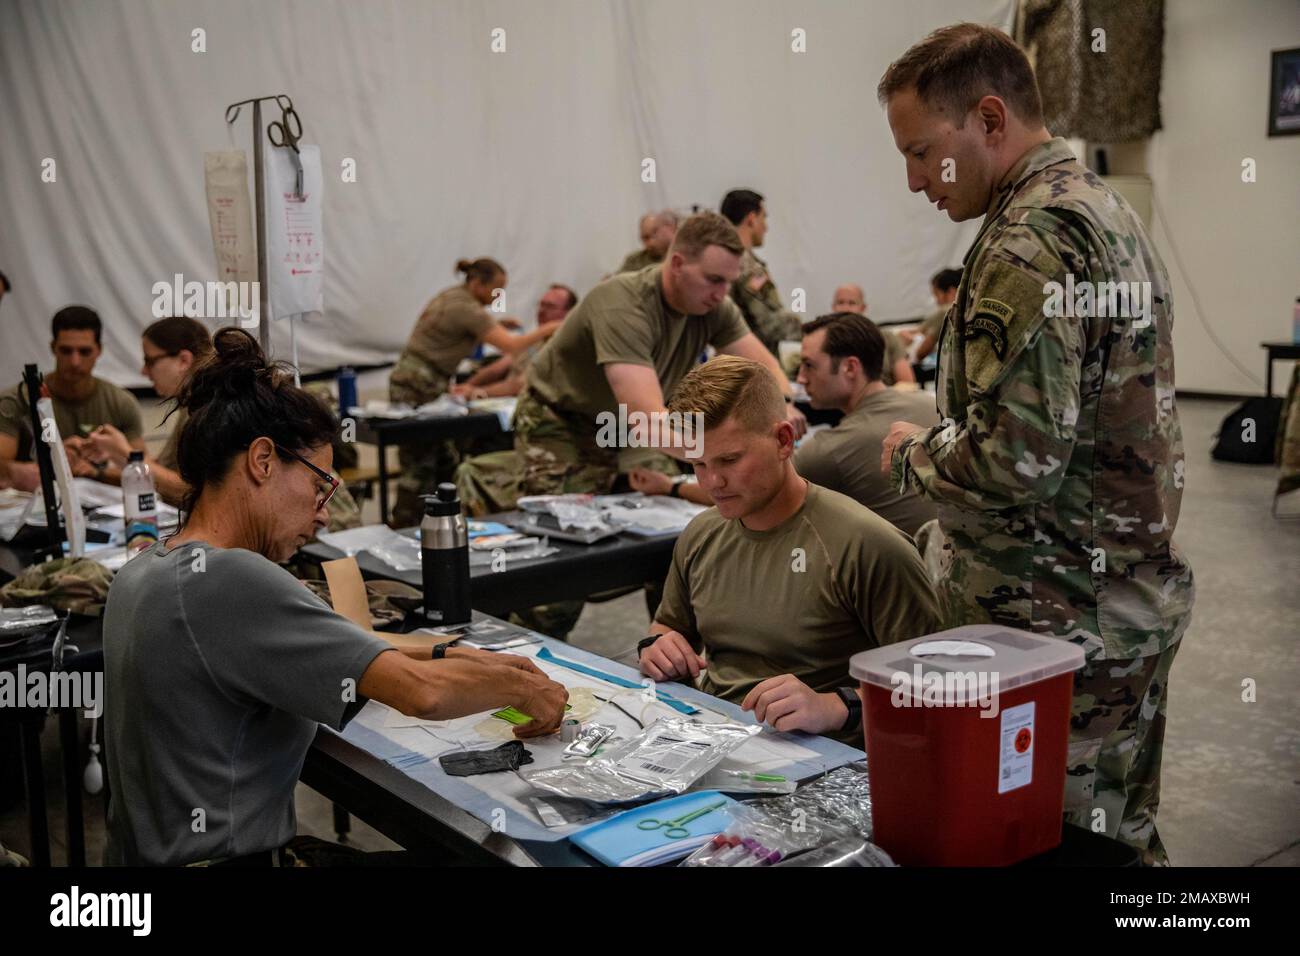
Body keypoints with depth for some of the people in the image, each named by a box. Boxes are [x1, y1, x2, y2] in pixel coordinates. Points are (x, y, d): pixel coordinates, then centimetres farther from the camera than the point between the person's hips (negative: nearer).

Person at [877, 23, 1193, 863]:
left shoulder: (1031, 237, -19)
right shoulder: (1112, 211, 13)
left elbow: (1018, 459, -26)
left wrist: (911, 454, -7)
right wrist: (940, 446, 16)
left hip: (1060, 617, -10)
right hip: (1143, 596, 10)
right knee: (1121, 836, 19)